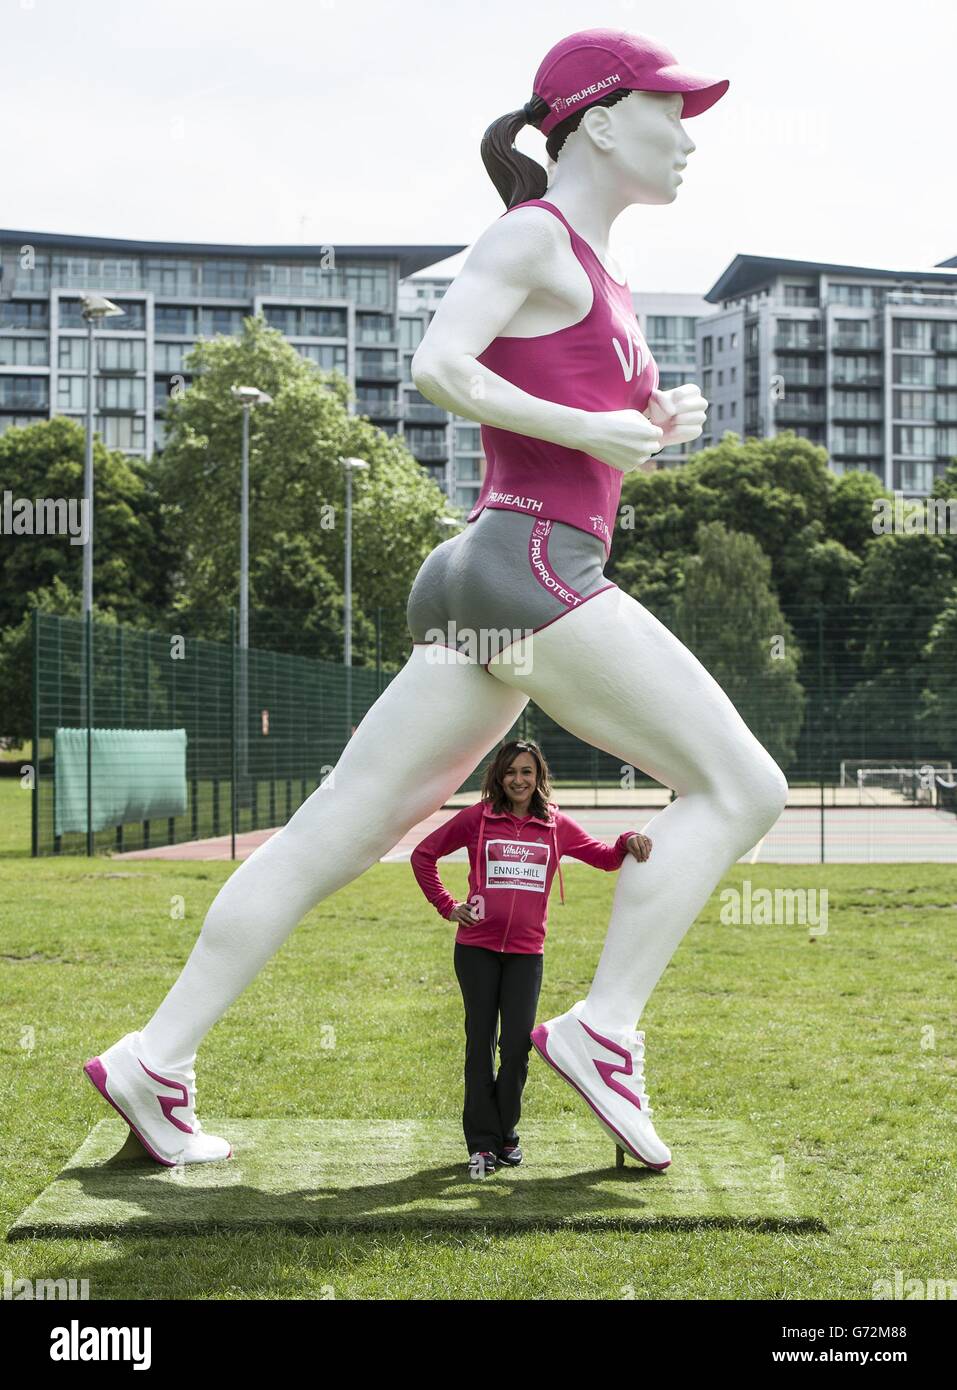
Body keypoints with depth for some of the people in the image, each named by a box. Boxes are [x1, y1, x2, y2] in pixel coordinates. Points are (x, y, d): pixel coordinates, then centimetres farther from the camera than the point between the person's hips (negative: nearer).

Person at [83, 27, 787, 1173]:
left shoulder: (593, 269, 27)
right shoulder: (535, 232, -1)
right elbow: (438, 367, -14)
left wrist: (656, 425, 13)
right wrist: (591, 429, -12)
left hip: (488, 580, 9)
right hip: (529, 565, -9)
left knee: (341, 829, 6)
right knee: (739, 785, -5)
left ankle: (155, 1062, 8)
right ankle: (603, 1029, -6)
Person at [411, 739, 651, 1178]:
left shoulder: (555, 825, 7)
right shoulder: (477, 818, 2)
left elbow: (604, 857, 11)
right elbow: (423, 854, 9)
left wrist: (628, 841, -10)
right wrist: (447, 906, 3)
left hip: (526, 951, 1)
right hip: (477, 948, -1)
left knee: (518, 1042, -2)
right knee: (481, 1042, 3)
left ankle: (504, 1134, 18)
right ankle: (482, 1142, 10)